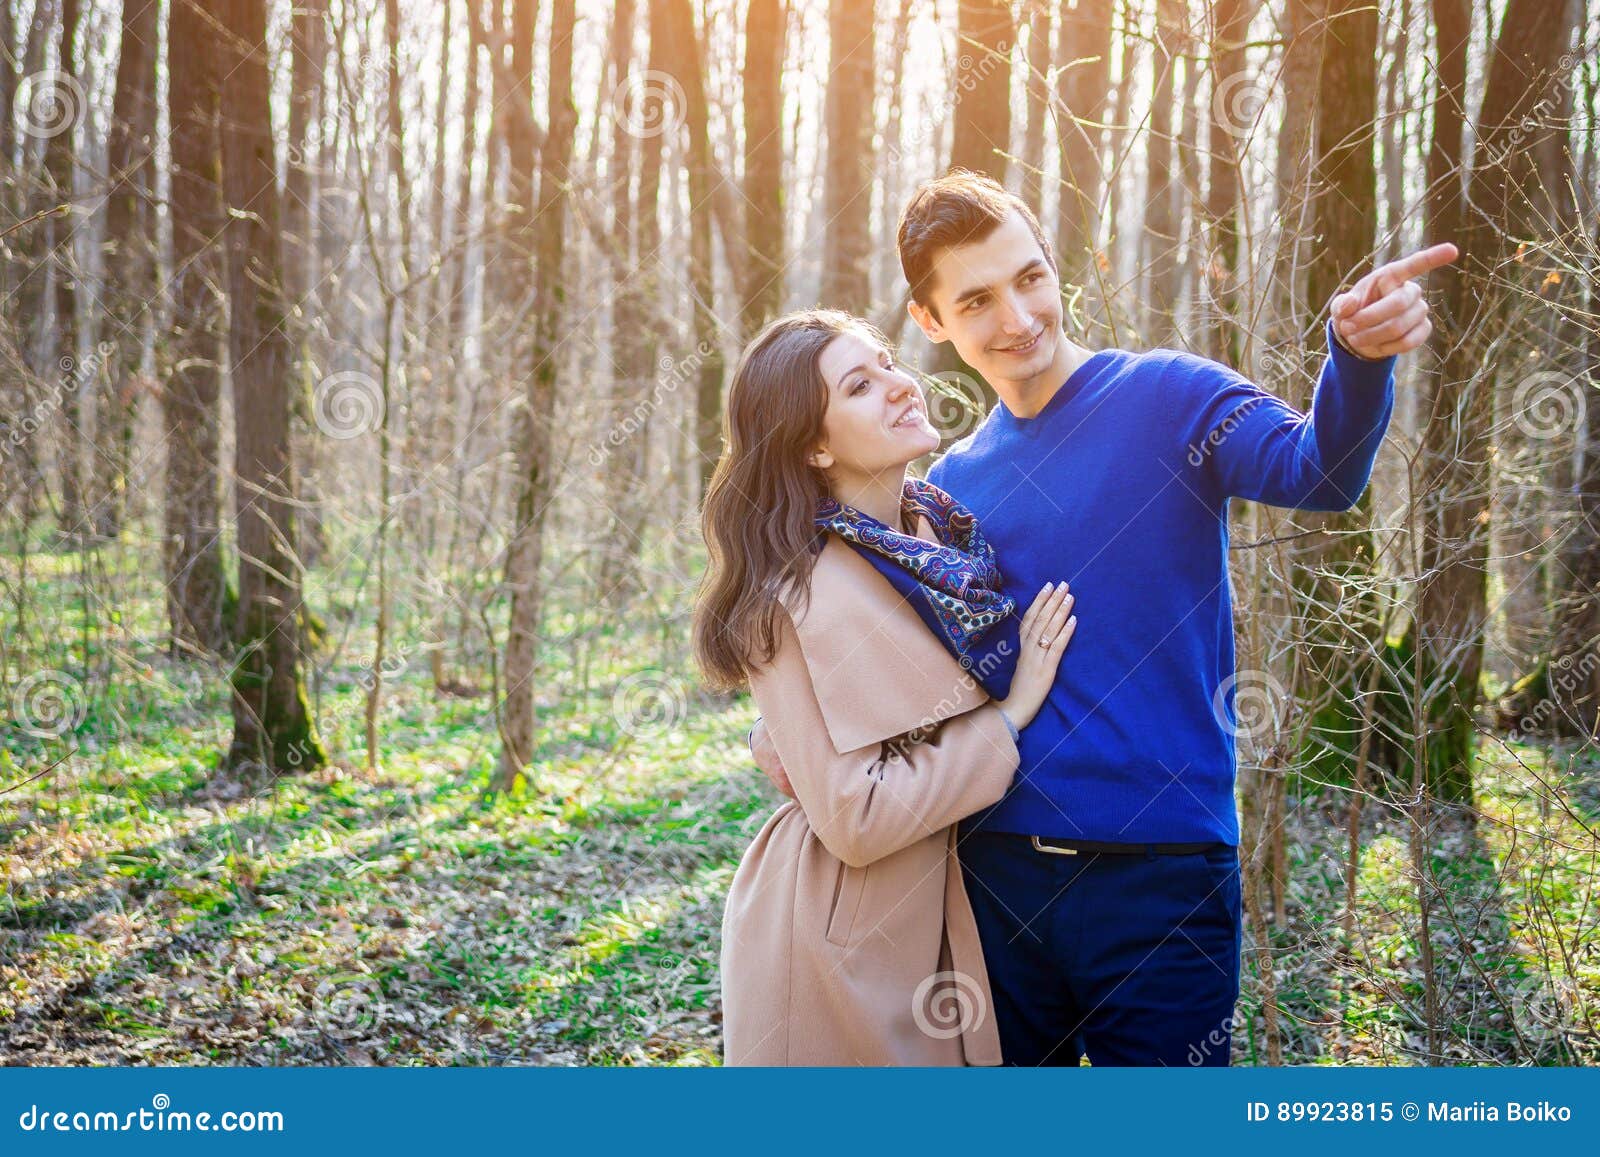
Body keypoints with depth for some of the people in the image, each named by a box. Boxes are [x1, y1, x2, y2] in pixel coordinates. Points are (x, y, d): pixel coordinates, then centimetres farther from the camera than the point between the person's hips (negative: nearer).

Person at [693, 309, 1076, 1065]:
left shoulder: (945, 531, 2)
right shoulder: (805, 594, -20)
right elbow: (855, 818, -23)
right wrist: (1009, 719, -17)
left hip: (938, 911, 7)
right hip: (839, 935, -7)